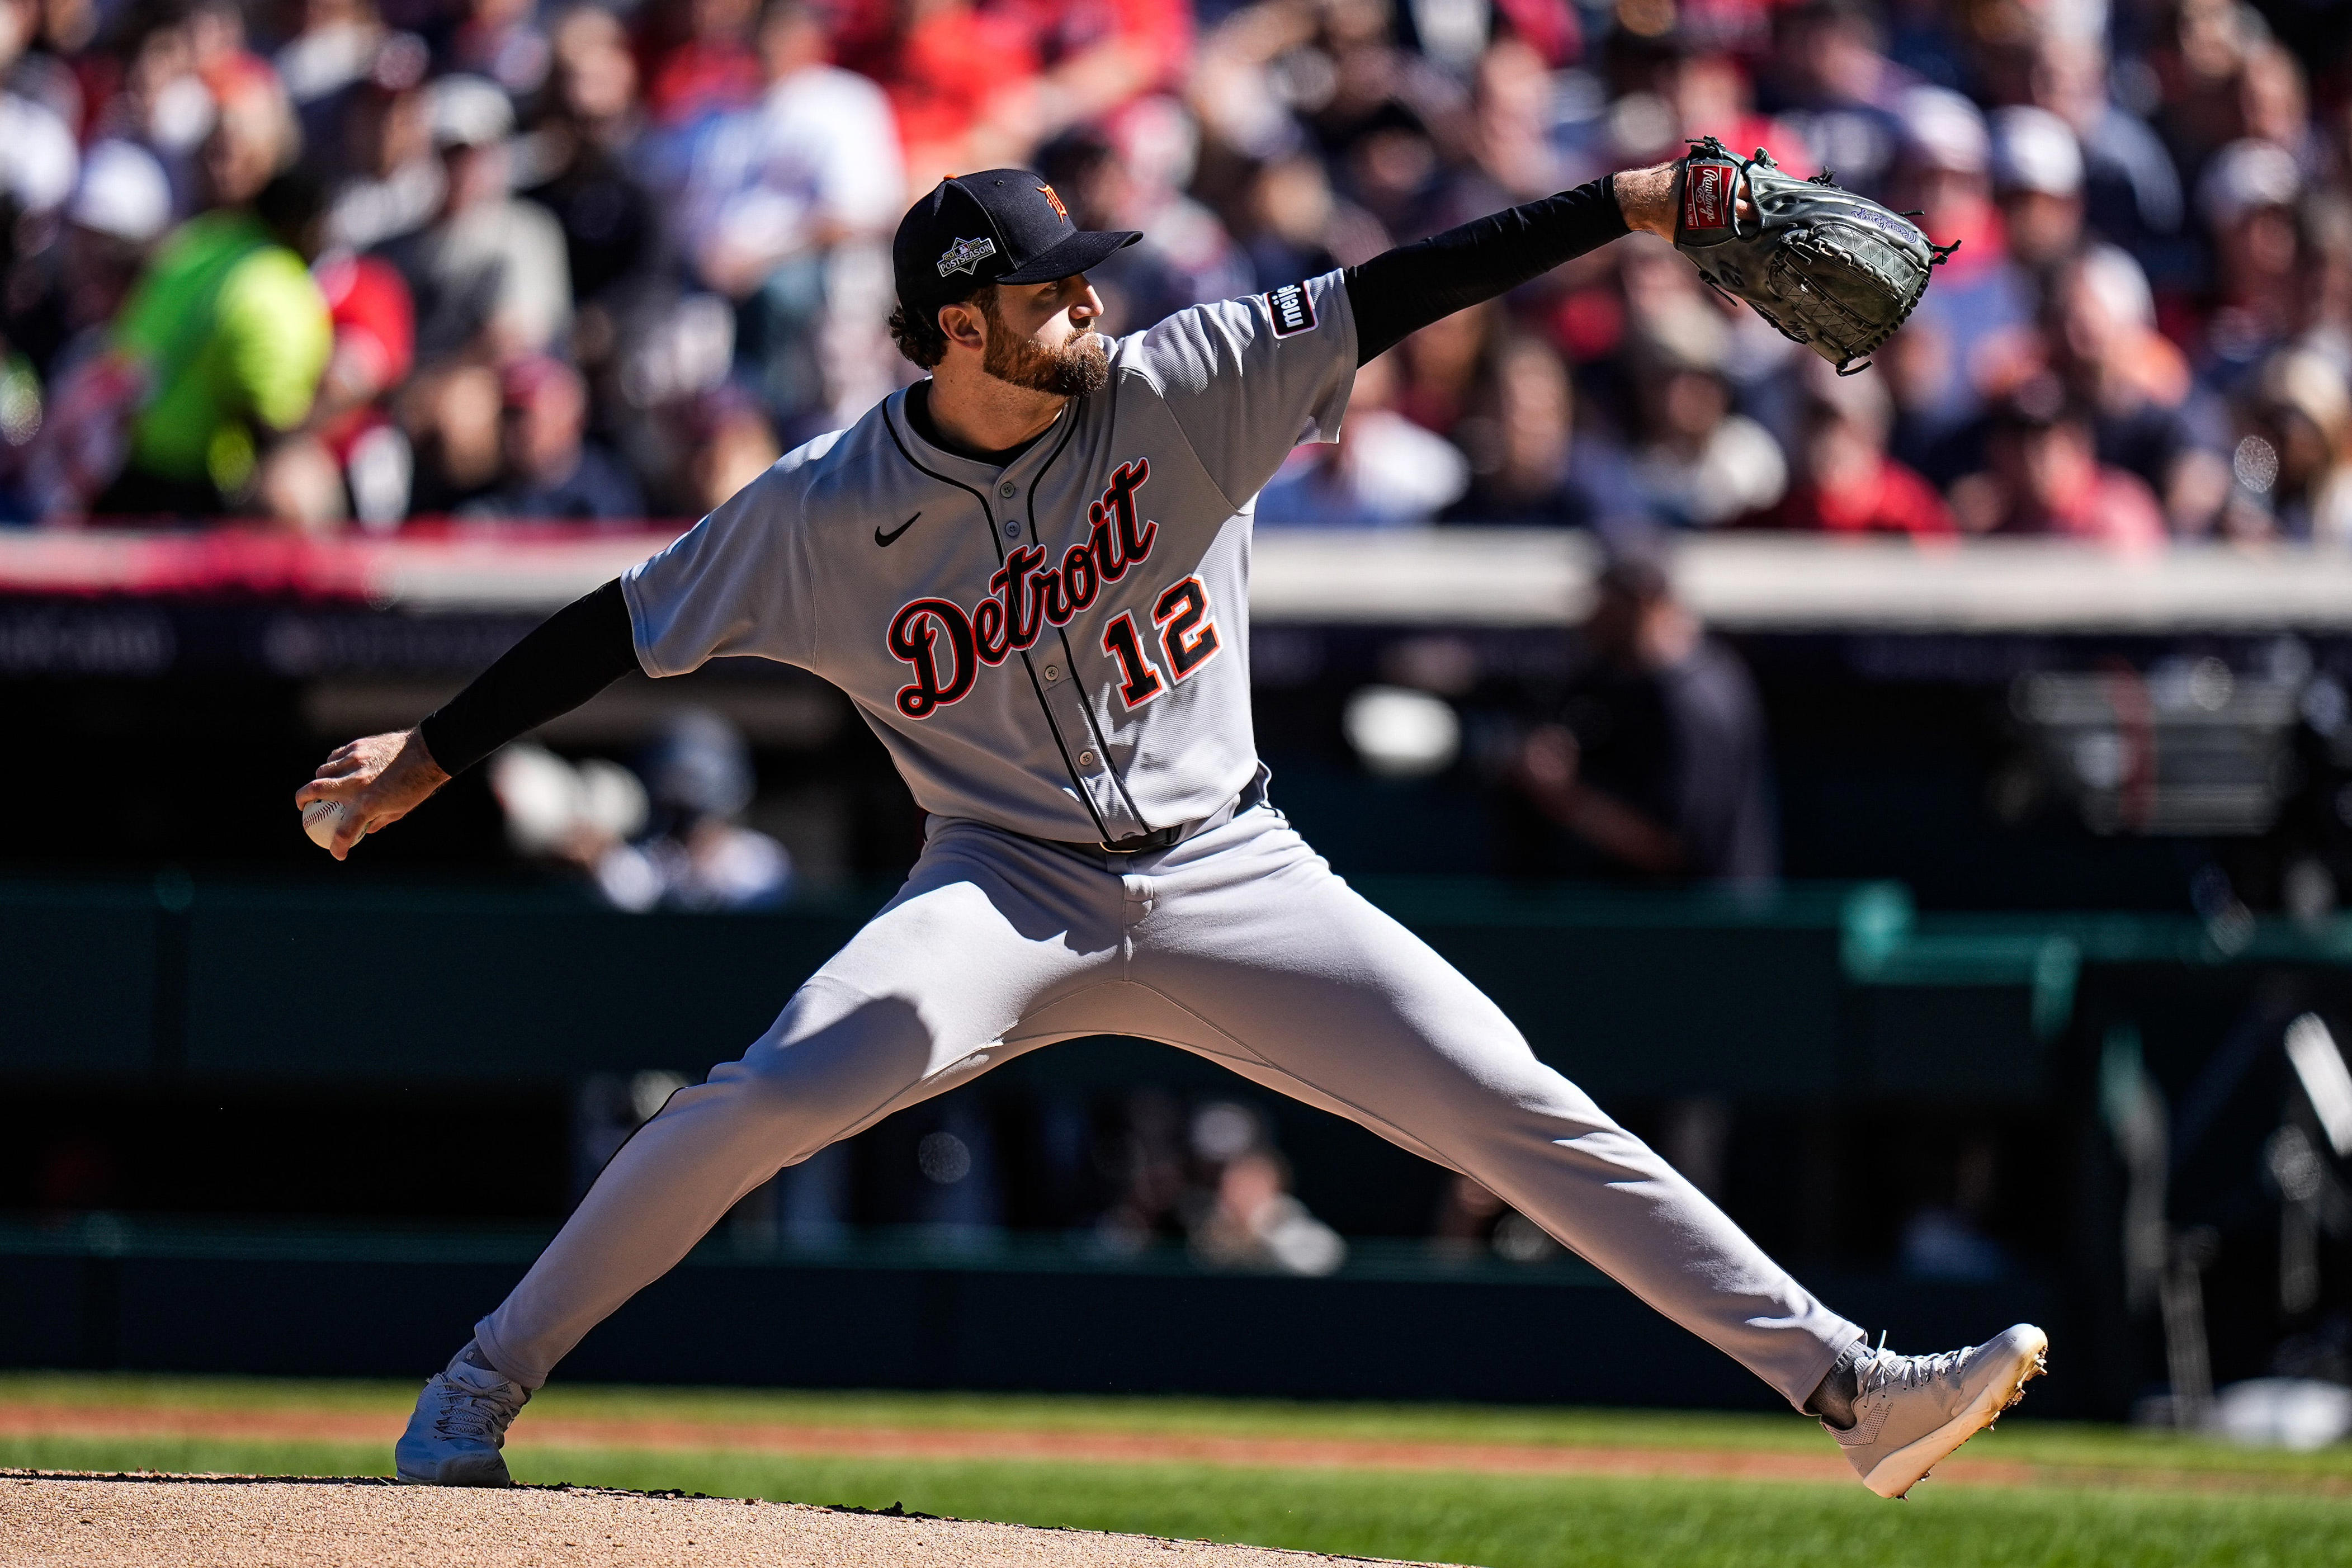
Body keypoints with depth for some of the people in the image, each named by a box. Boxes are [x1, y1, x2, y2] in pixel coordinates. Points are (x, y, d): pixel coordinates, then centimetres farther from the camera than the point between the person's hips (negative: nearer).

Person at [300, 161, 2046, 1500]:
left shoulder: (1182, 392, -7)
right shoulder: (824, 512, -8)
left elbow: (1392, 297, -13)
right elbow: (631, 626, 3)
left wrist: (1631, 203, -20)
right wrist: (433, 754, 3)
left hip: (1229, 883, 2)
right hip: (1009, 890, -2)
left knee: (1520, 1107, -8)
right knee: (766, 1102, -24)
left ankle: (1842, 1381, -8)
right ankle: (477, 1393, -8)